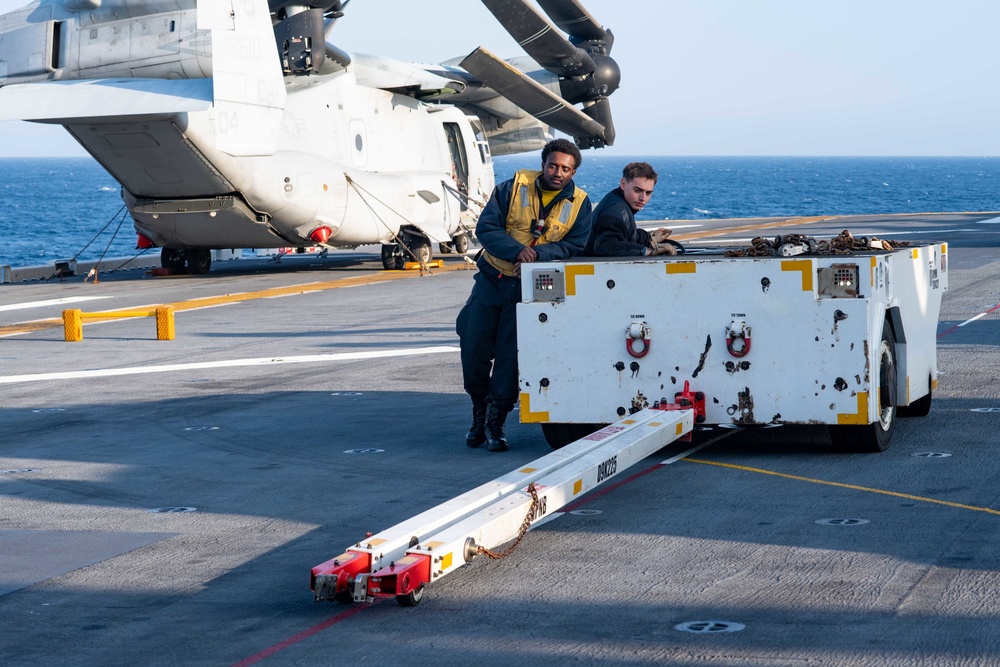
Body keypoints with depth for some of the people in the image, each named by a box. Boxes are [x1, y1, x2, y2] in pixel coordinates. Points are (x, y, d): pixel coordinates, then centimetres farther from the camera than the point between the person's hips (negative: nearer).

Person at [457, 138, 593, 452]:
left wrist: (537, 254, -24)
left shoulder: (579, 203, -1)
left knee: (512, 354, -5)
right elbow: (485, 227, -9)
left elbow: (575, 246, -10)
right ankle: (479, 415, 21)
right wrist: (517, 250, -25)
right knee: (475, 347, 2)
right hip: (493, 279, 1)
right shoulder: (513, 188, -4)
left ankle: (495, 421, 6)